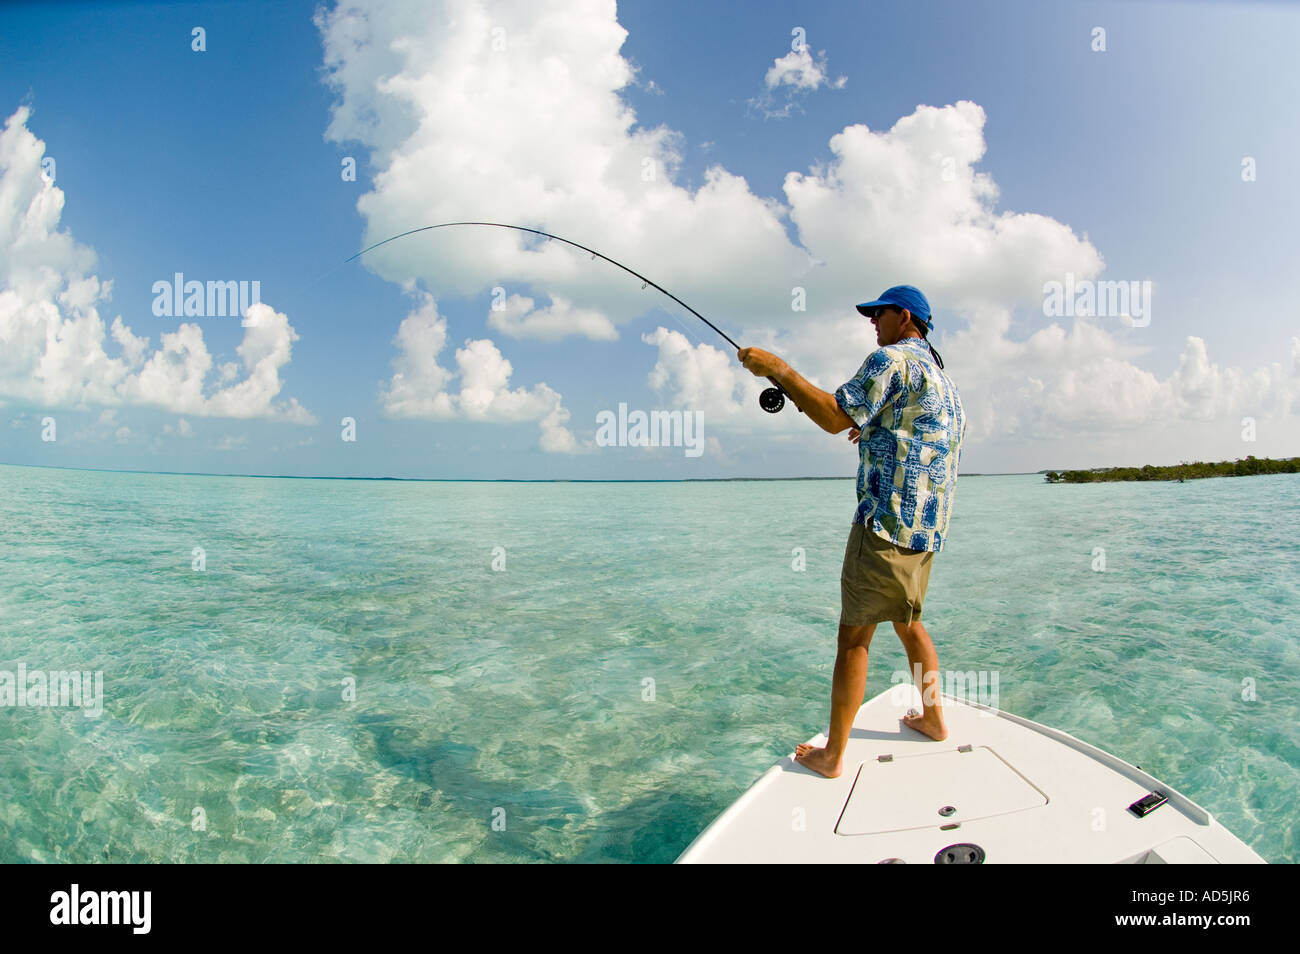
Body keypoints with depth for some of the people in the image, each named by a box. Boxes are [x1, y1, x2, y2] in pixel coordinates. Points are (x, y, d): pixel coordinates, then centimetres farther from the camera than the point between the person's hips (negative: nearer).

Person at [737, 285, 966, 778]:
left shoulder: (892, 359, -7)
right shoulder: (944, 381, 22)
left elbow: (835, 416, -18)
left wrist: (778, 369, -13)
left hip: (888, 522, -9)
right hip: (929, 528, 10)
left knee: (854, 636, -5)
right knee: (908, 621, 24)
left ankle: (832, 755, 1)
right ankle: (933, 718, 35)